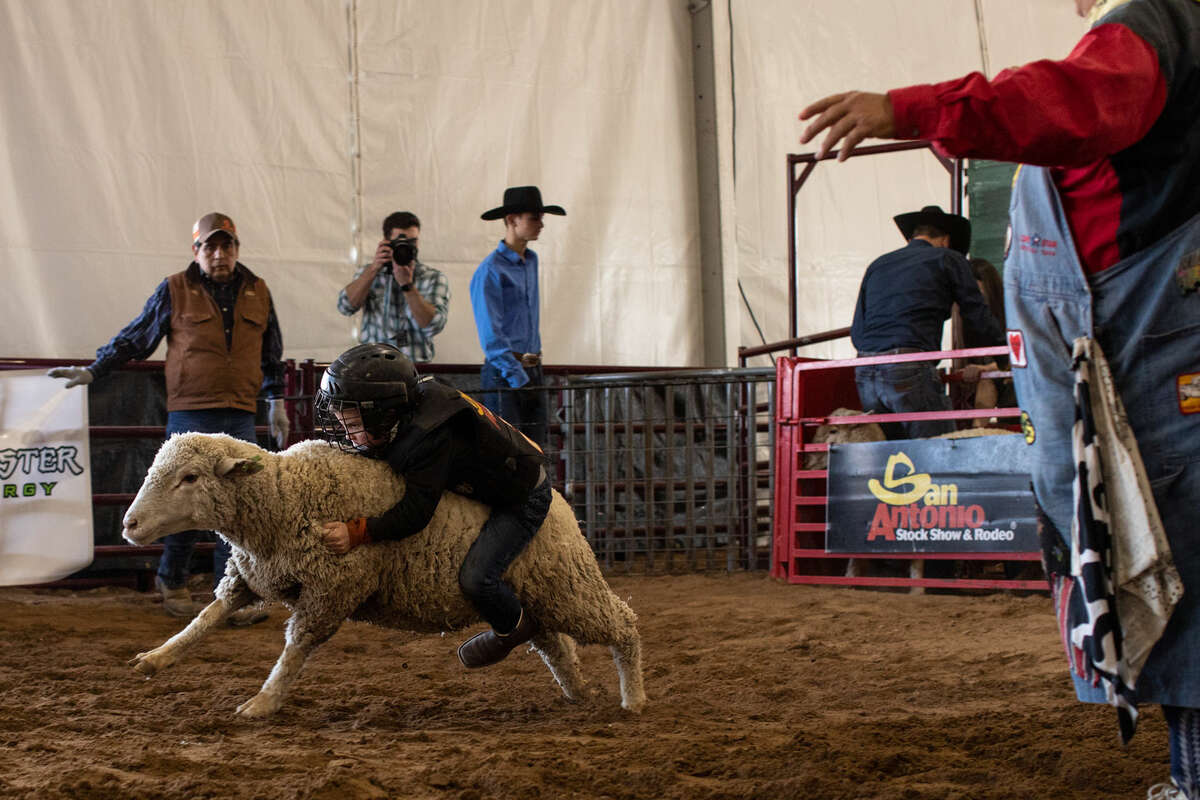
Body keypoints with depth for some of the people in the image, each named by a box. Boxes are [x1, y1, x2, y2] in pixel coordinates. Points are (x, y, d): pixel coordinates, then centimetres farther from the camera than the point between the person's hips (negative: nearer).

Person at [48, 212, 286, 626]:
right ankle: (172, 581, 17)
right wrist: (92, 370, 7)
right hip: (189, 412, -3)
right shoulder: (175, 292, 1)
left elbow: (272, 354, 23)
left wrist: (277, 401, 25)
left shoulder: (258, 293, 11)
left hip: (239, 417, 3)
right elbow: (134, 338, 9)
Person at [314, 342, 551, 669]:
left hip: (524, 499, -10)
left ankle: (513, 629, 10)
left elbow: (415, 513, -34)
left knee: (476, 577, -19)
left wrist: (357, 533, -37)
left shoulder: (431, 438, -36)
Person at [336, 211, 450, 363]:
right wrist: (374, 268, -9)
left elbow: (433, 326, -9)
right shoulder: (368, 272, 14)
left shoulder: (434, 278, 5)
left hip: (415, 366, -2)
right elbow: (346, 306, -2)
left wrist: (407, 284, -15)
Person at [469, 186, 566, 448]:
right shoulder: (491, 271, -11)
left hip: (533, 369, 8)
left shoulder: (531, 261, 14)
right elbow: (491, 337, -15)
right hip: (503, 373, -8)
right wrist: (519, 379, -19)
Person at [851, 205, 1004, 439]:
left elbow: (857, 333, 23)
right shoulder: (948, 259, 13)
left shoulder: (877, 264, 26)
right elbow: (979, 317, 11)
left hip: (865, 375, 6)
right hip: (910, 372, -5)